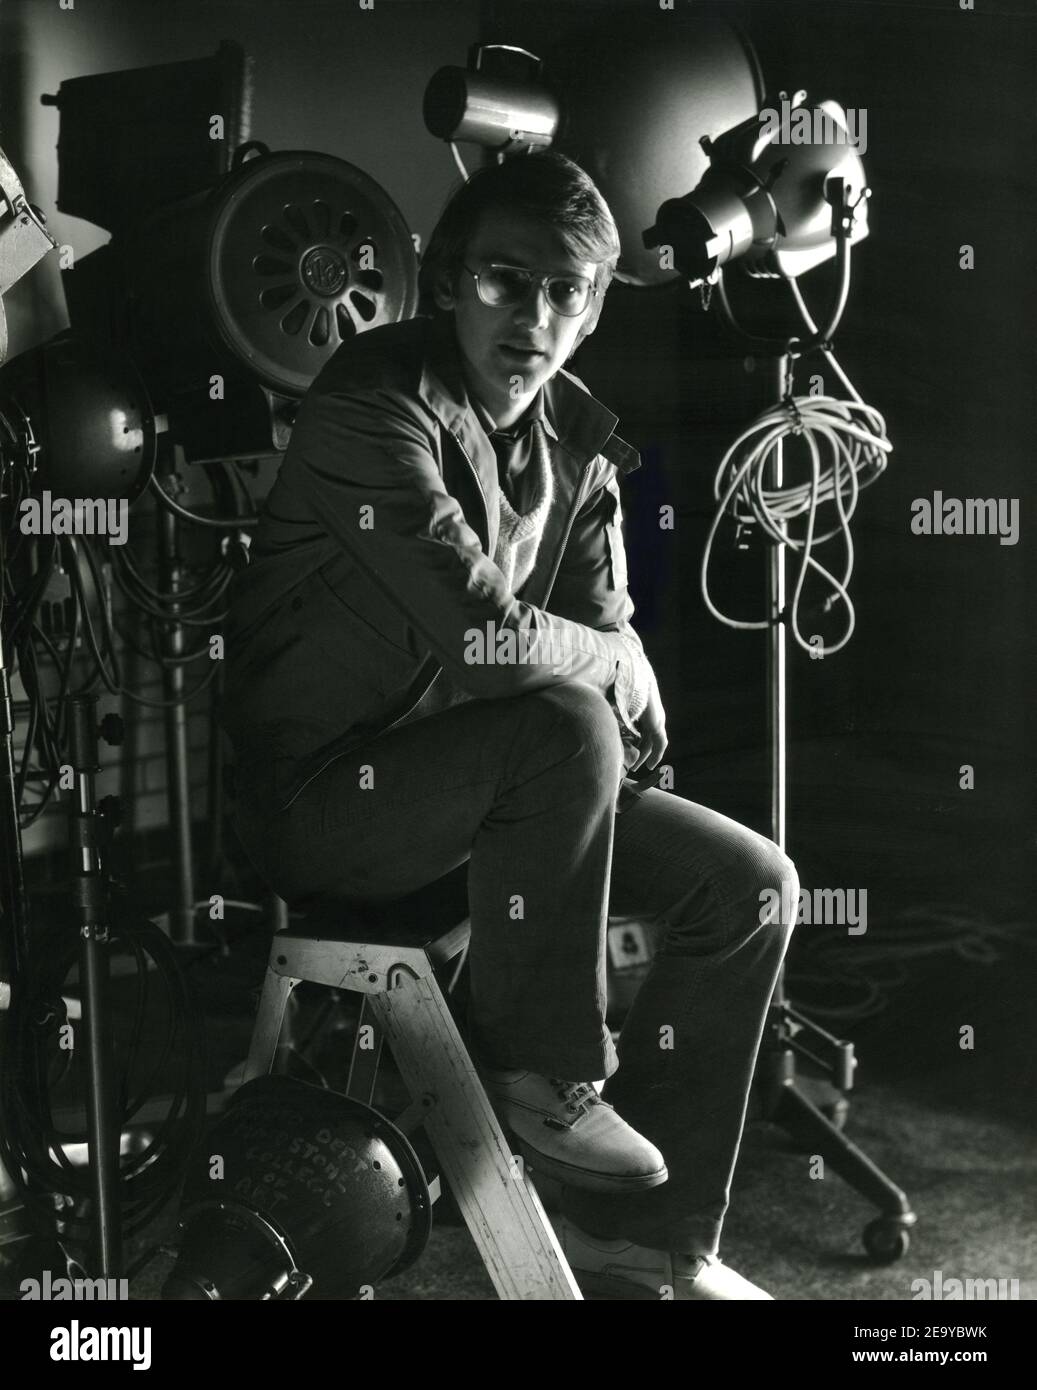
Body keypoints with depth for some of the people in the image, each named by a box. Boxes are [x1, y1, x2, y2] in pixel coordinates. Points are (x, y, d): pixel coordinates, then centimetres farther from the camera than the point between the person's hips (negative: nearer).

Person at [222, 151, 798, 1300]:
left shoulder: (577, 440, 7)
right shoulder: (375, 405, -17)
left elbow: (601, 632, 7)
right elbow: (480, 632, -29)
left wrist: (623, 688, -15)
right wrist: (618, 663, -13)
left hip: (494, 780, 8)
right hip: (318, 791, -7)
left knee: (750, 883, -1)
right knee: (566, 727, -35)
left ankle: (645, 1240, 10)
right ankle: (538, 1071, -10)